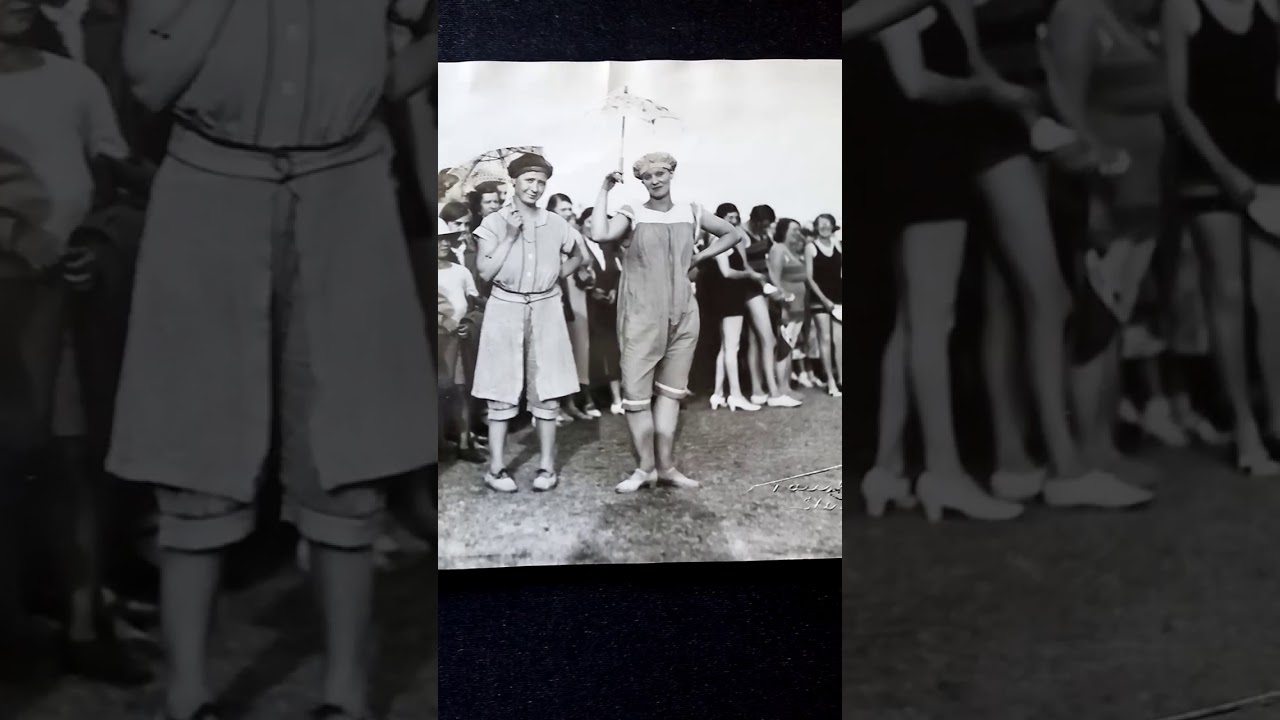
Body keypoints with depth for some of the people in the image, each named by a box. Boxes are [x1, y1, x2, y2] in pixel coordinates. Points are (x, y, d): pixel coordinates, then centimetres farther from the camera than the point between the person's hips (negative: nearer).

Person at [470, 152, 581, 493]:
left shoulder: (556, 224, 5)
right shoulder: (494, 223, -2)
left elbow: (576, 258, 22)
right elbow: (485, 272, -10)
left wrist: (556, 276, 8)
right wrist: (510, 237, -13)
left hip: (545, 309, 2)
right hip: (505, 310, -2)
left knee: (547, 389, 3)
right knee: (502, 391, -1)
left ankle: (547, 465, 10)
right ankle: (496, 467, 4)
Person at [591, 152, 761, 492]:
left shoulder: (690, 214, 7)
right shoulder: (632, 215, -4)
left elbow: (735, 233, 17)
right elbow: (600, 235, -24)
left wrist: (700, 257, 6)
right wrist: (604, 191, -17)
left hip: (683, 315, 4)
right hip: (641, 316, -4)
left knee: (671, 390, 10)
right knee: (636, 393, -4)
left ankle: (666, 465, 18)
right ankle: (646, 467, 6)